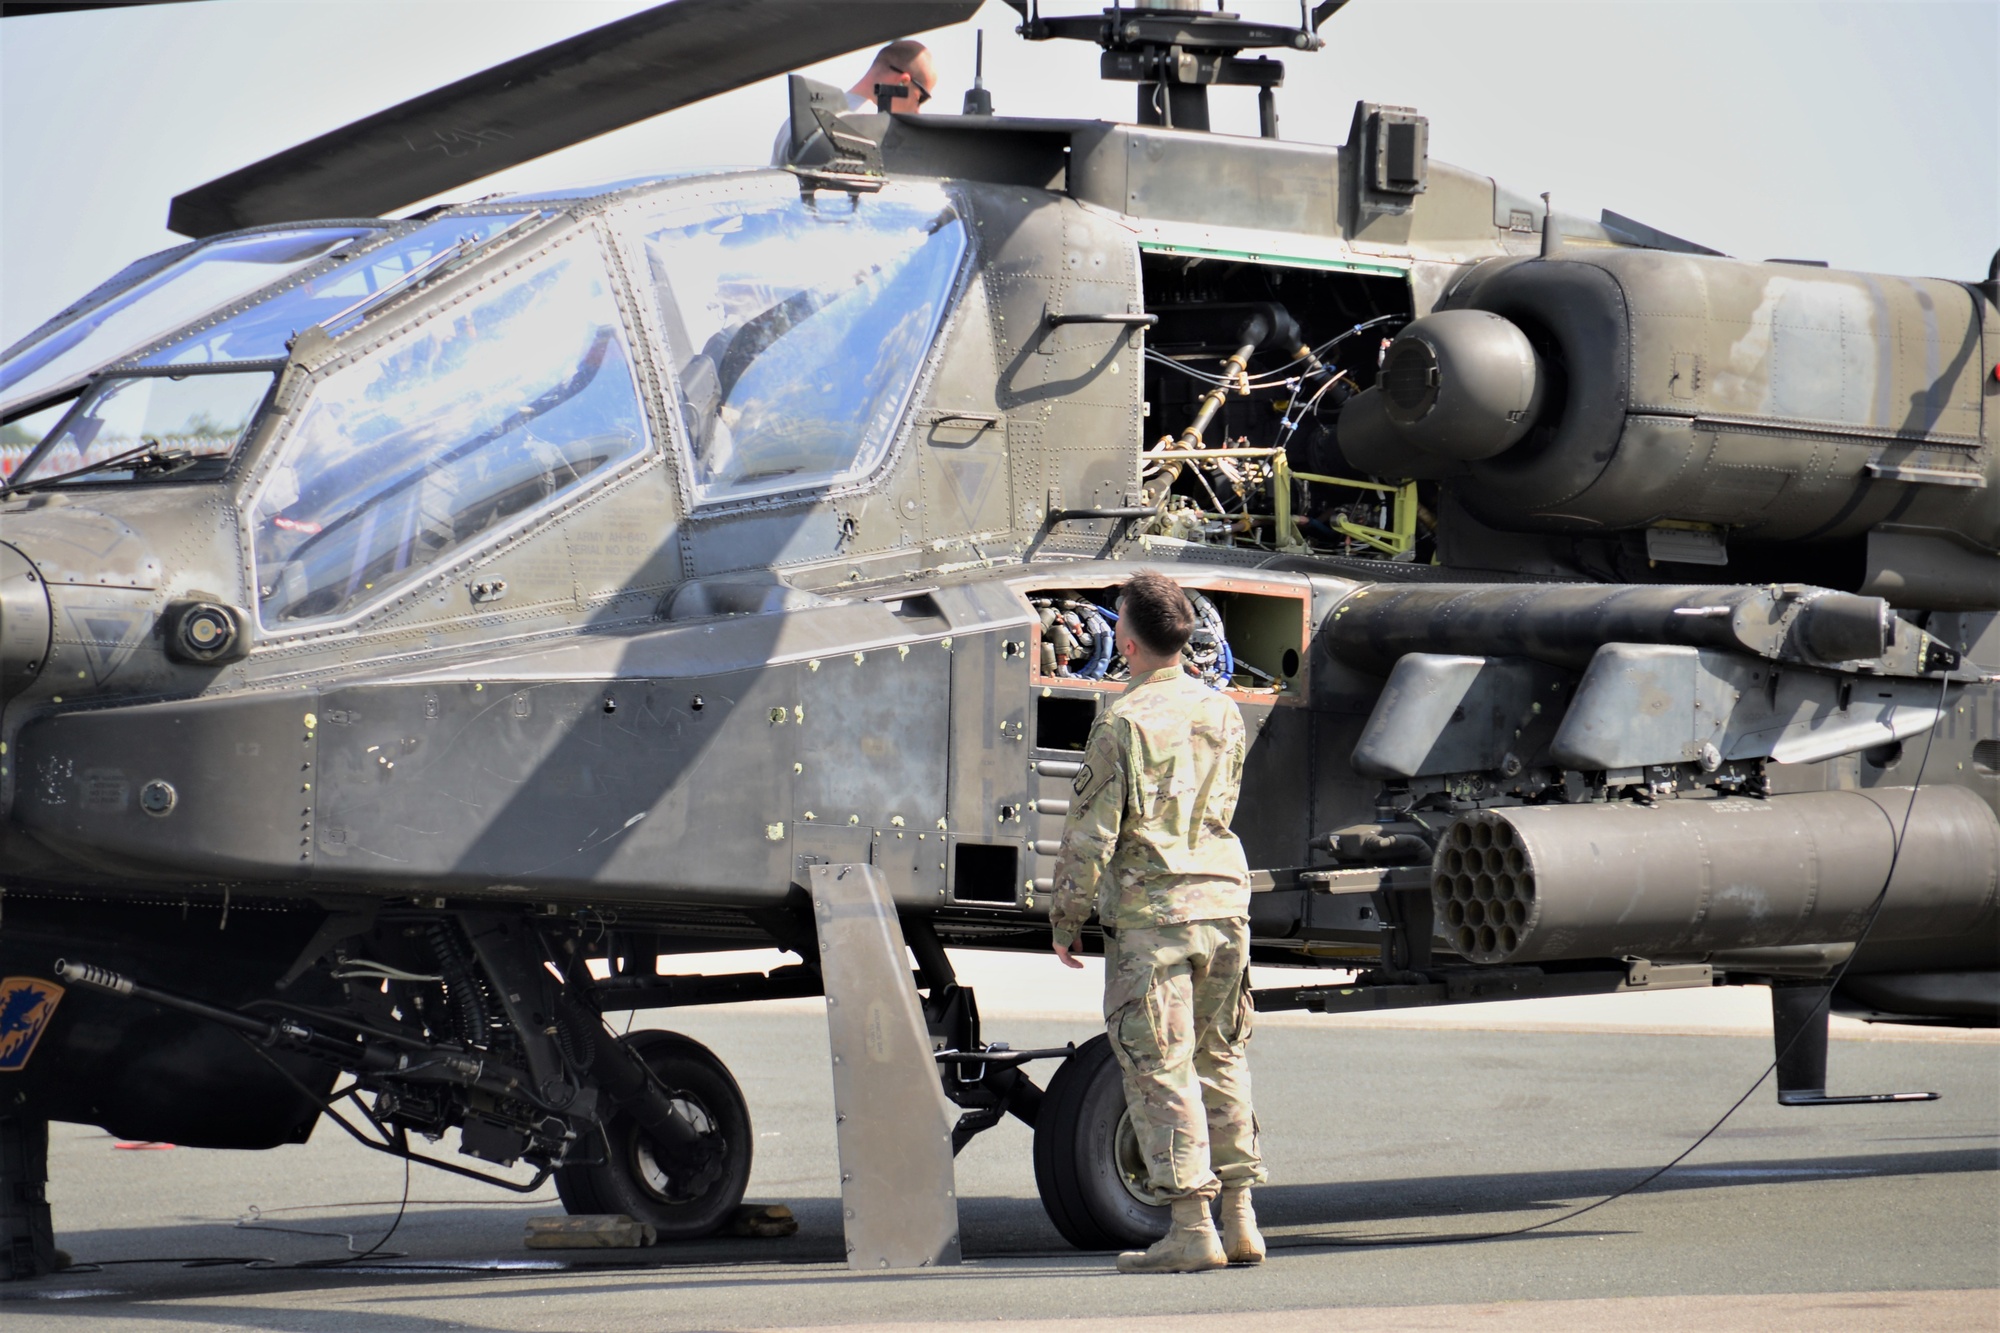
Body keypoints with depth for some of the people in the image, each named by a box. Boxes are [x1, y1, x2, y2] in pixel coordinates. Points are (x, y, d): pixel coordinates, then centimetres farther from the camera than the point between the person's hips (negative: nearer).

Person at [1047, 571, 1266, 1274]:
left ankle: (1192, 1229, -4)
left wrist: (1066, 919, 0)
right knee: (1222, 1060, 13)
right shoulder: (1222, 711, 8)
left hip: (1149, 913, -6)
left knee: (1160, 1069, -2)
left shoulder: (1122, 724, -11)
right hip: (1224, 900, 6)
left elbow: (1091, 834, -10)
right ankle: (1240, 1222, 13)